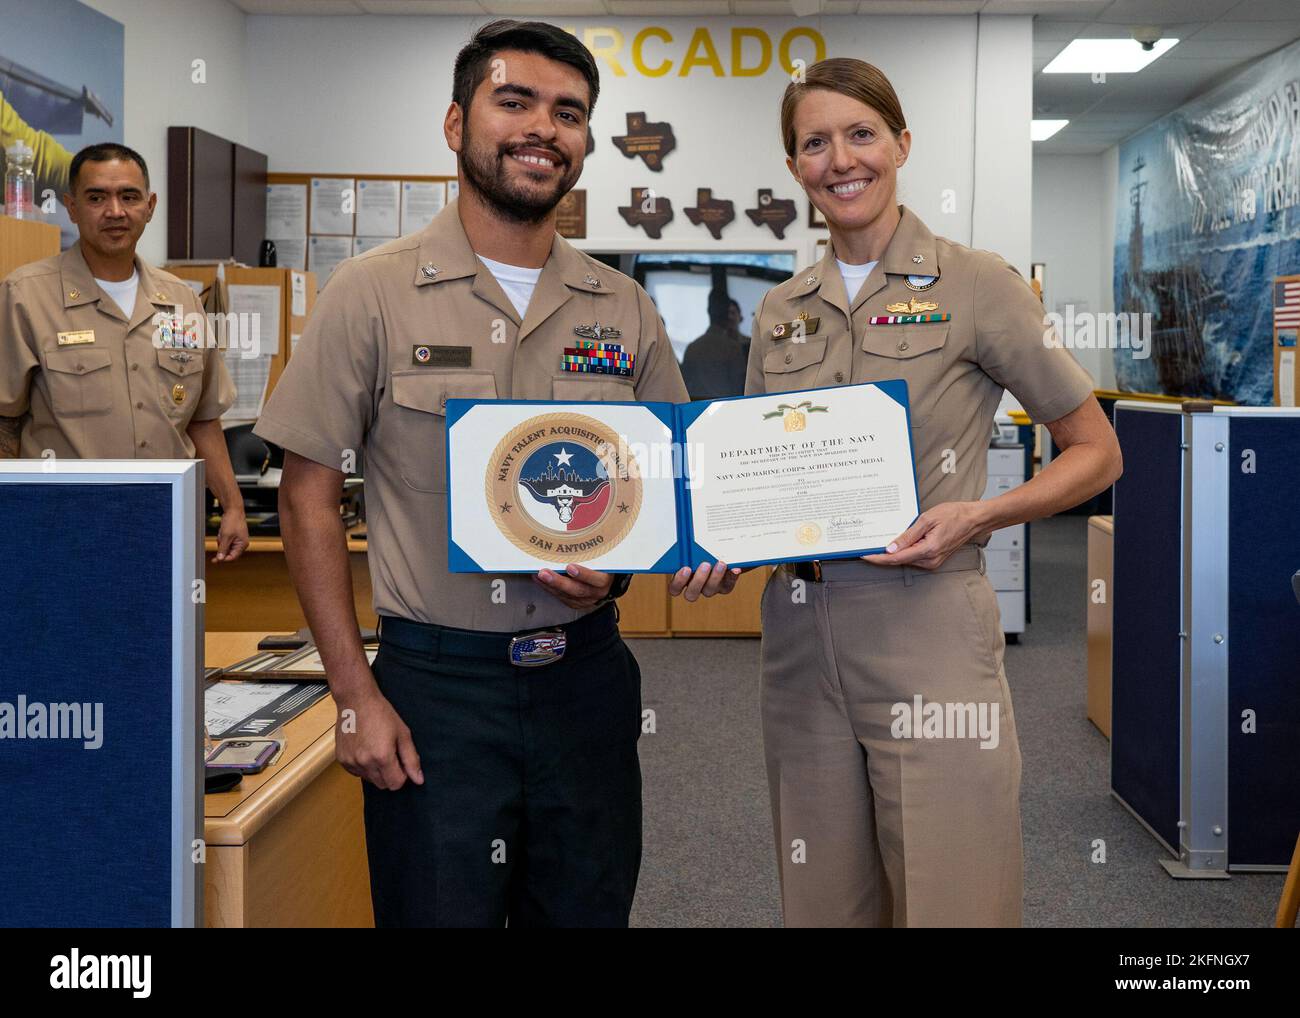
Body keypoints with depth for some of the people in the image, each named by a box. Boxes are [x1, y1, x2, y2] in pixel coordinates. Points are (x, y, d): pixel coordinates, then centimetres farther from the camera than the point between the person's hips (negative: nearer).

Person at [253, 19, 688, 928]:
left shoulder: (624, 309, 6)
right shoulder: (374, 293, -4)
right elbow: (309, 501, -3)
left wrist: (618, 570, -8)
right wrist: (356, 695, -8)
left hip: (584, 674, 3)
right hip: (434, 681, -3)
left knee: (587, 911, 13)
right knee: (437, 909, 5)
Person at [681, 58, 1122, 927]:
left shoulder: (975, 285, -3)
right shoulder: (781, 312, 12)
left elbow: (1096, 453, 0)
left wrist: (977, 517, -15)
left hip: (929, 634, -5)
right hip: (802, 635, 5)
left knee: (951, 903, -3)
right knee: (824, 905, 12)